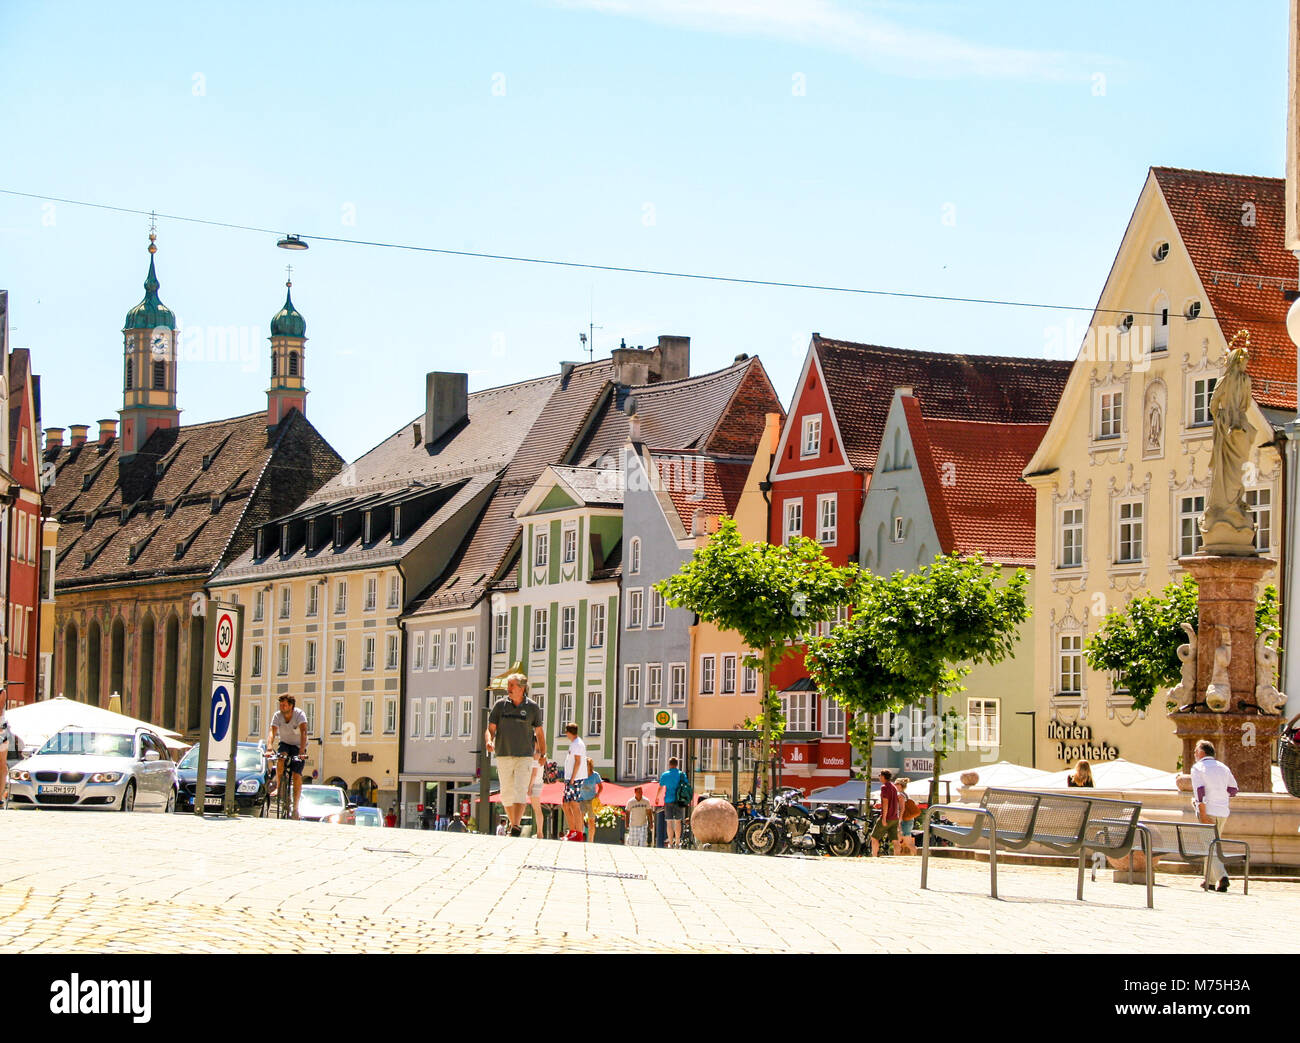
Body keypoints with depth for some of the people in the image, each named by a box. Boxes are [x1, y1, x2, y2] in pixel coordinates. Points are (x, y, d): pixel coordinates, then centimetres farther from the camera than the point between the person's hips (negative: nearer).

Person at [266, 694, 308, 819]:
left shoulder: (299, 714, -21)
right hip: (284, 743, 2)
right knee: (281, 758, -33)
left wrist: (301, 751, -45)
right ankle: (278, 787, -21)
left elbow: (303, 732, -33)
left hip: (298, 746, -2)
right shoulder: (277, 715, -12)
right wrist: (269, 747, -41)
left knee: (296, 775, -15)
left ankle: (295, 808, -10)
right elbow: (272, 732, -22)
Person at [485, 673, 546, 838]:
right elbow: (491, 728, 4)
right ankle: (512, 823, 23)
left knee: (520, 791, -14)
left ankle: (516, 826, -22)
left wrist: (543, 754, 17)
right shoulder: (500, 705, 3)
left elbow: (539, 731, 11)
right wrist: (489, 741, -17)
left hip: (525, 756, -2)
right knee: (506, 793, 7)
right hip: (504, 756, 2)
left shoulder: (532, 707, 0)